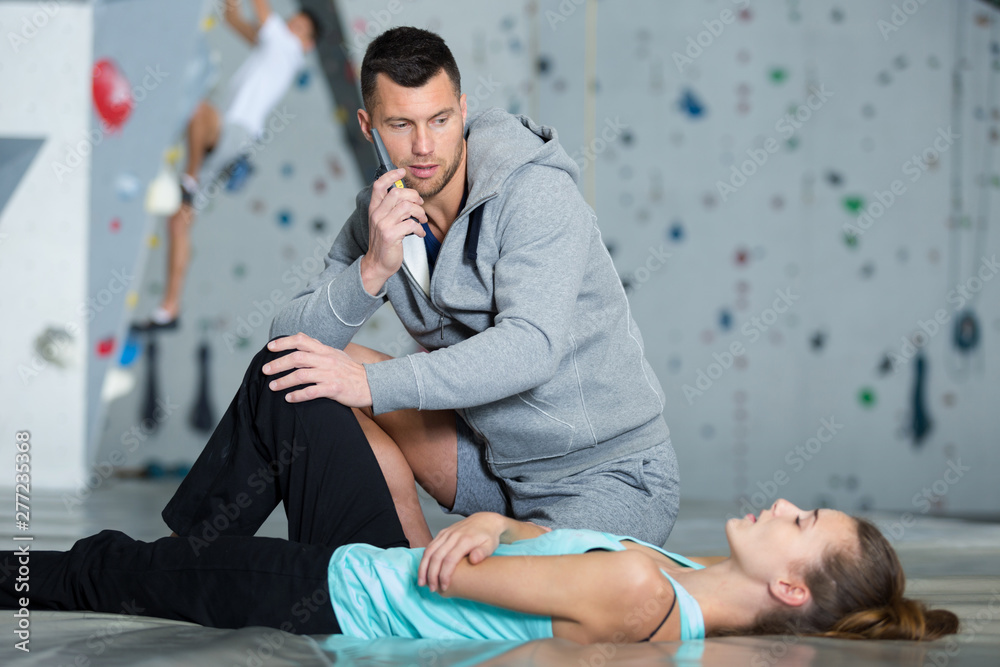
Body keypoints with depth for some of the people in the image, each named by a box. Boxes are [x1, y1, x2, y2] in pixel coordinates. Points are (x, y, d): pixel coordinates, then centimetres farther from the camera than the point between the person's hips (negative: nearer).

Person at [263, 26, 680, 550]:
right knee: (322, 374, -5)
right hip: (497, 463, 6)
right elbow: (289, 341, -8)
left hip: (610, 476, -6)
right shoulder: (378, 217, -1)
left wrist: (373, 384, -36)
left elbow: (531, 348, -32)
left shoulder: (537, 193, -19)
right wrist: (373, 269, -26)